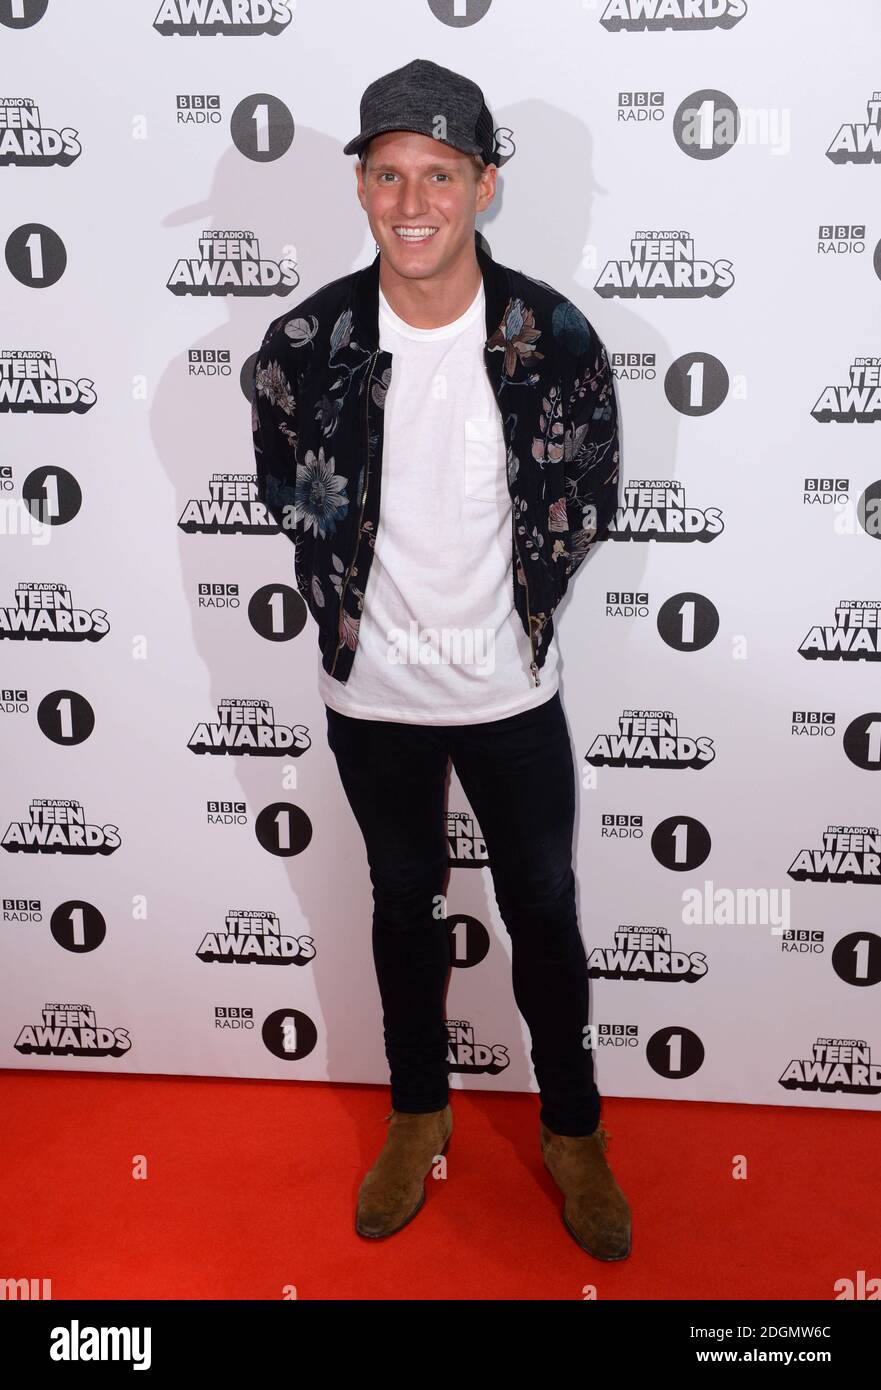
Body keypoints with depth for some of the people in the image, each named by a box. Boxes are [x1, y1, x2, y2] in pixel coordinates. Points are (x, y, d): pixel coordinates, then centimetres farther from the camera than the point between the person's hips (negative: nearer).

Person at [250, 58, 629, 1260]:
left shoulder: (554, 336, -14)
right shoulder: (308, 340, -13)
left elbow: (592, 497, 1)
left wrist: (515, 607, 3)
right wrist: (349, 607, 6)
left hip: (512, 690, 0)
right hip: (374, 691, 1)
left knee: (545, 912, 12)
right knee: (405, 901, 18)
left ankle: (574, 1132, 36)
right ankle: (419, 1114, 41)